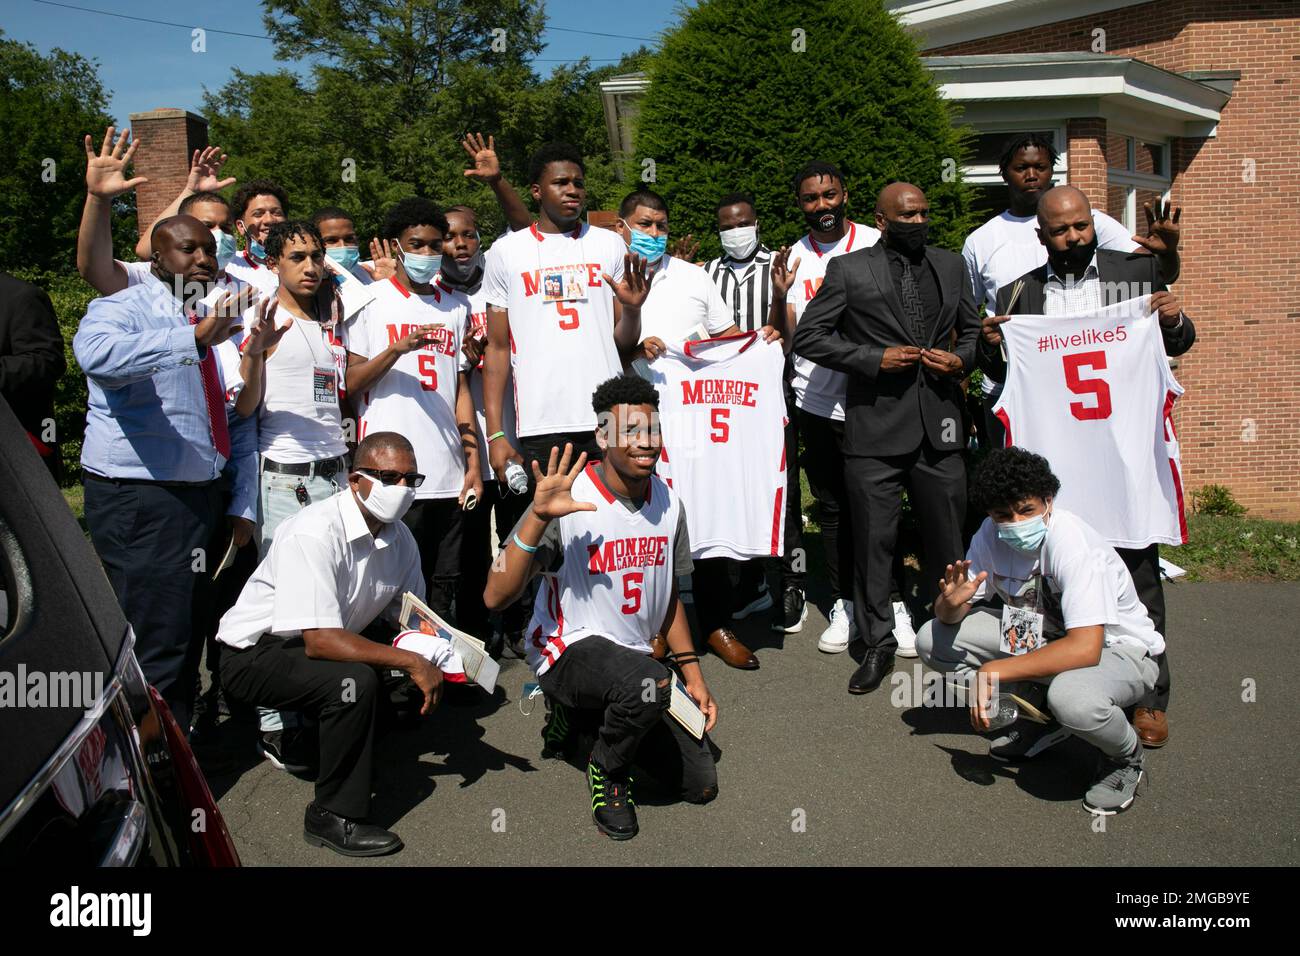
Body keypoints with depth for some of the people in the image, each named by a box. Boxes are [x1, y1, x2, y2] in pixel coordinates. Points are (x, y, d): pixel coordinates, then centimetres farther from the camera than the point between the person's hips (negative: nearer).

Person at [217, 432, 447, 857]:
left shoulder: (398, 537, -2)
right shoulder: (315, 533, -28)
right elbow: (320, 641, -33)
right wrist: (412, 662, -30)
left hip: (314, 652, 8)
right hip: (255, 654, -8)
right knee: (356, 678, -31)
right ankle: (333, 817, -14)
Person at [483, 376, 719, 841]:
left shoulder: (668, 502, -1)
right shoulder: (568, 502, -21)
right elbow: (496, 597, -29)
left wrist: (693, 675, 11)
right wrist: (537, 519, -41)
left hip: (634, 654, 7)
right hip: (567, 650, -6)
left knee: (701, 784, 4)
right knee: (650, 683, -38)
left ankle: (594, 719, 24)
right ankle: (606, 770, -5)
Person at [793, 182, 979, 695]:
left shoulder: (951, 266, 13)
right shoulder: (848, 269, 2)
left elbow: (973, 331, 22)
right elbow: (807, 336, 0)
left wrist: (961, 360, -1)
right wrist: (873, 358, -10)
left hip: (940, 426, 3)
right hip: (875, 427, -3)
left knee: (947, 537, 9)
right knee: (873, 540, 2)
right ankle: (878, 644, 16)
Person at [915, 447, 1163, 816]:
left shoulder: (1072, 542, -31)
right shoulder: (990, 535, -12)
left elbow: (1085, 649, -40)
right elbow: (950, 615, -4)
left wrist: (995, 671, -36)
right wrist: (951, 601, -29)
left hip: (1117, 650, -6)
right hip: (1046, 636, 7)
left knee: (1070, 697, -41)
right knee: (933, 639, -8)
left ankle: (1125, 757, -4)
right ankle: (1039, 716, 8)